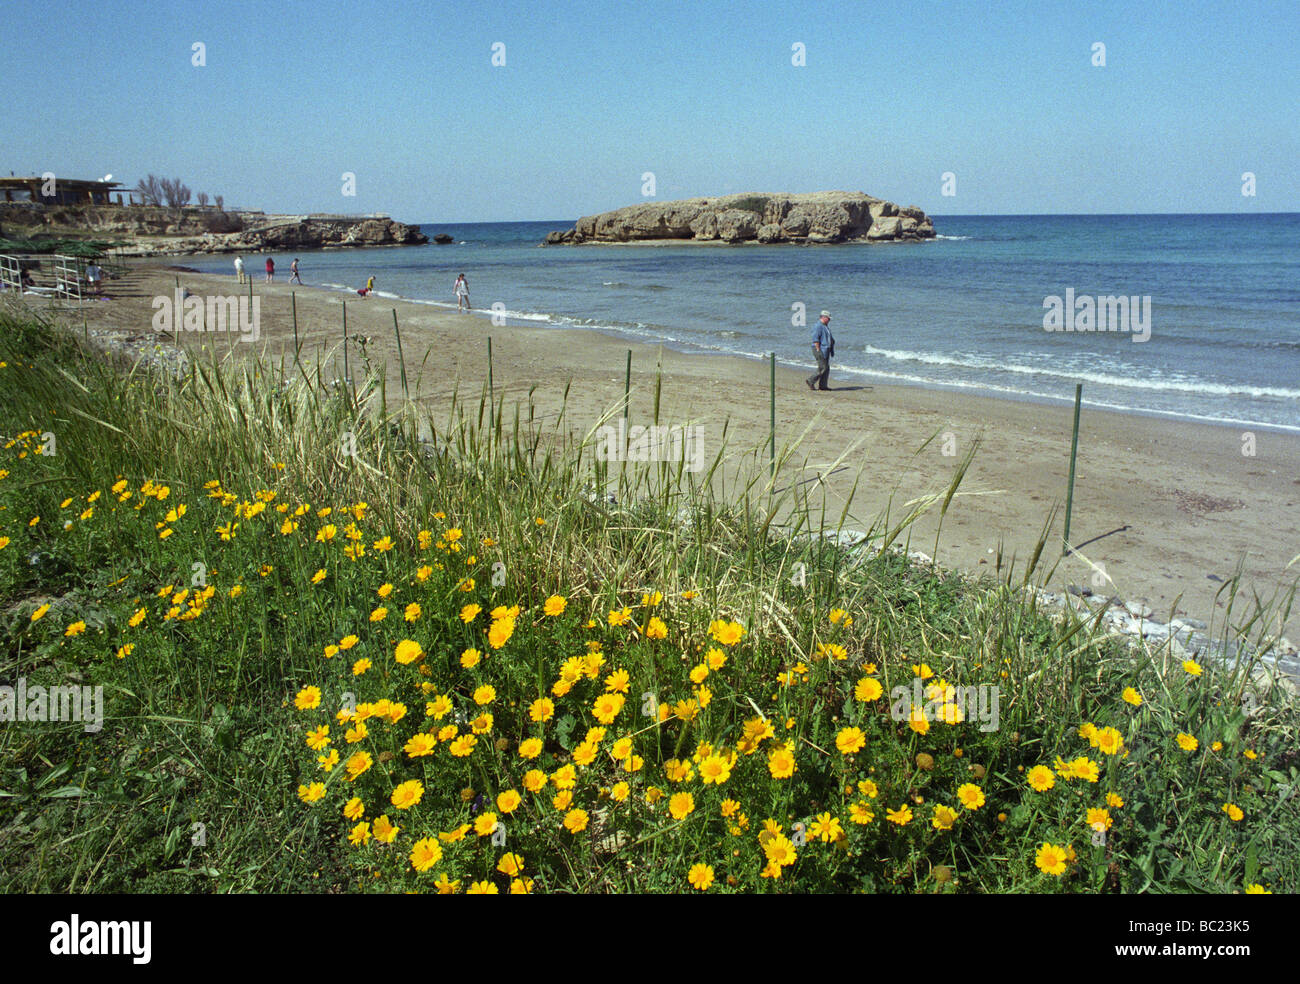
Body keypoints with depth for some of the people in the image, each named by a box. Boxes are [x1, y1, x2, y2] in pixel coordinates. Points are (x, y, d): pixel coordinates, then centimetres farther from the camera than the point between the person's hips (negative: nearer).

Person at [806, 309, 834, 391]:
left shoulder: (825, 326, 19)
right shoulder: (818, 326, -14)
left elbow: (829, 338, 27)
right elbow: (815, 339, -20)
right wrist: (818, 350, -24)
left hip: (825, 350, 10)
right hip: (820, 350, -10)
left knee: (826, 368, 7)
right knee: (822, 368, -11)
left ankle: (822, 385, 9)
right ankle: (810, 381, -3)